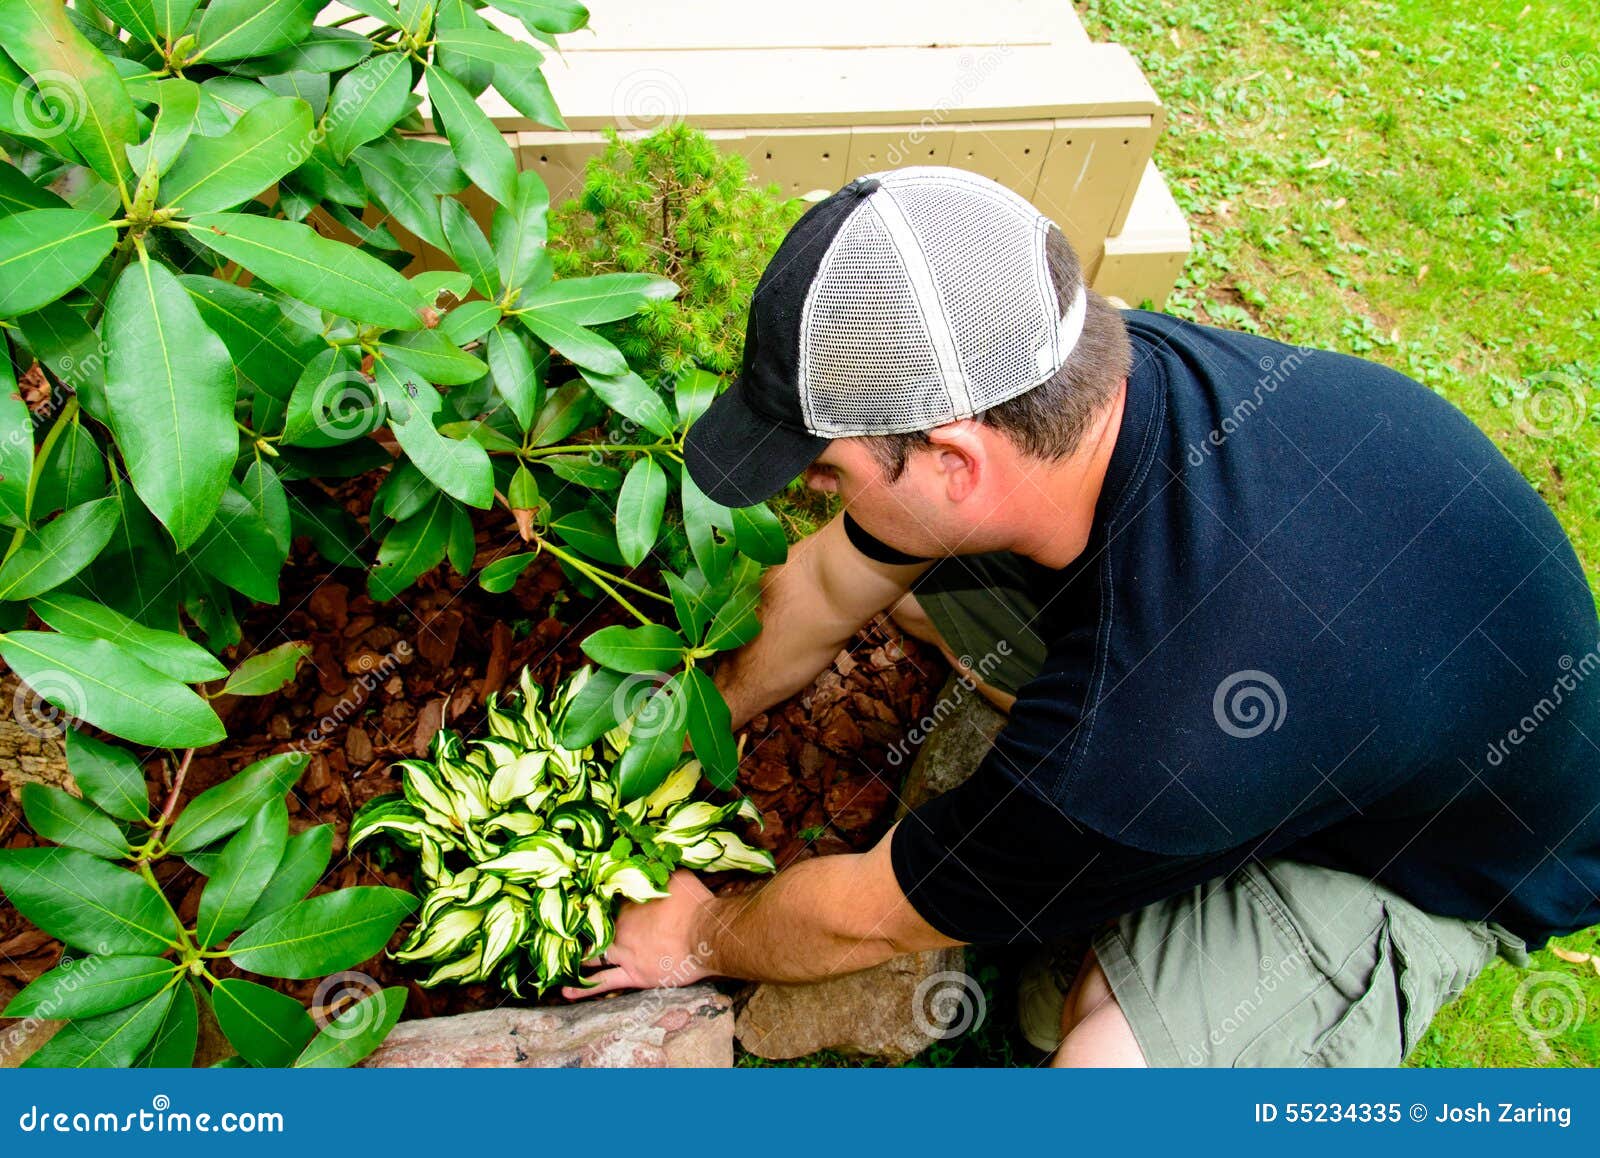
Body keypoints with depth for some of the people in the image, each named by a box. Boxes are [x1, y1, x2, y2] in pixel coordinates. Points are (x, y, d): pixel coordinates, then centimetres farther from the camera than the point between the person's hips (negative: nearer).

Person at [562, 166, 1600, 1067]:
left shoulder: (1143, 741, -44)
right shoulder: (1072, 370, -23)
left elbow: (868, 920, -23)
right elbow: (832, 582, -5)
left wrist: (700, 942, -1)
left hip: (1437, 859, -5)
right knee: (892, 556, -3)